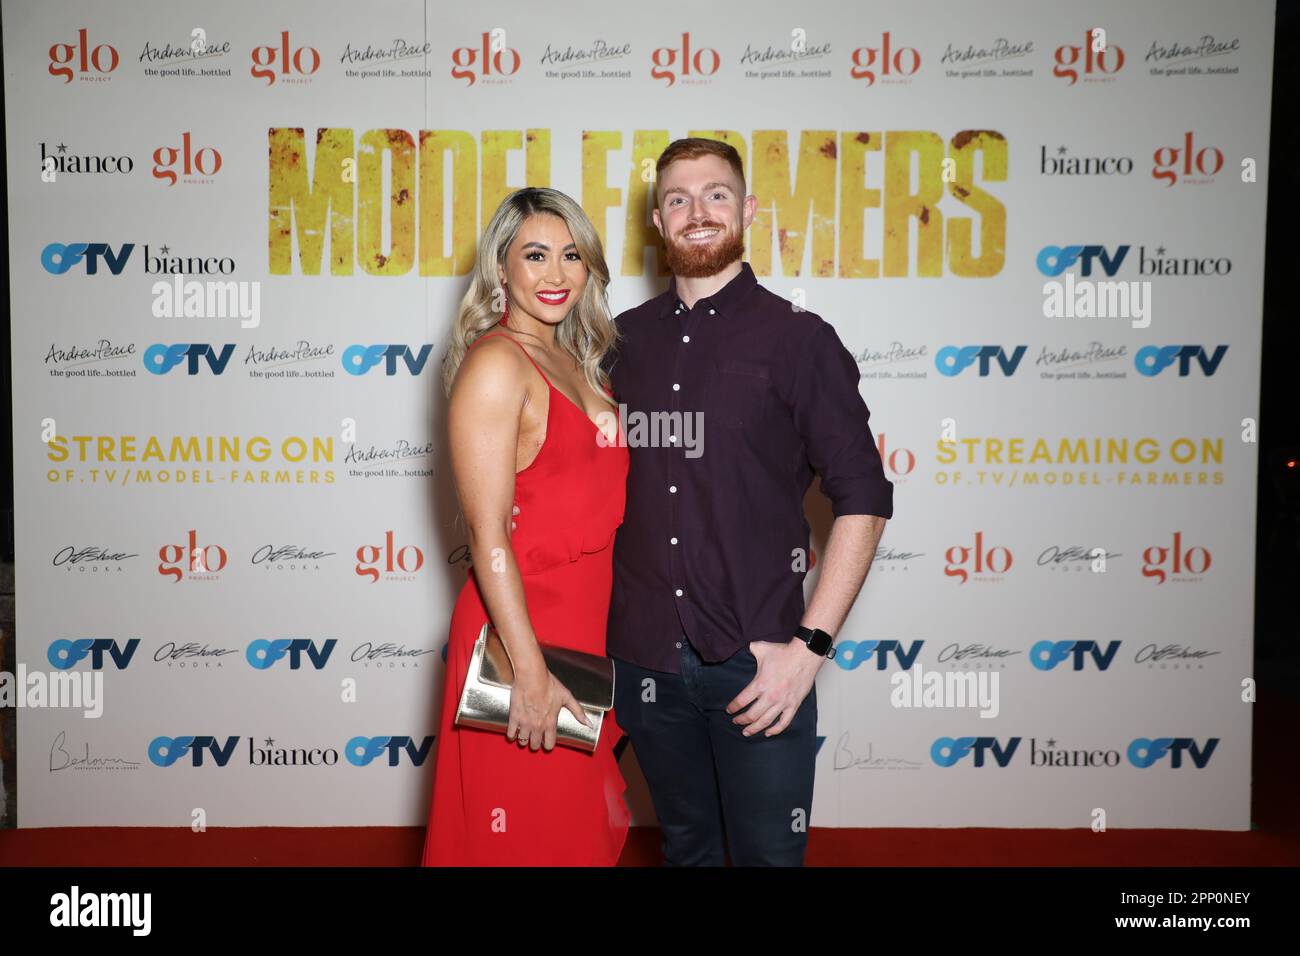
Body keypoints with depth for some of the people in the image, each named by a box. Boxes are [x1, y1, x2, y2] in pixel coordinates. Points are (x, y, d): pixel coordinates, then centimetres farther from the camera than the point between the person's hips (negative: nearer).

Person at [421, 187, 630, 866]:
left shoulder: (577, 361, 11)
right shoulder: (496, 363, -15)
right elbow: (487, 534, -20)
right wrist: (529, 671, -22)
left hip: (587, 629, 8)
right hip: (521, 625, -8)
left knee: (582, 830, 21)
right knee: (522, 839, 8)